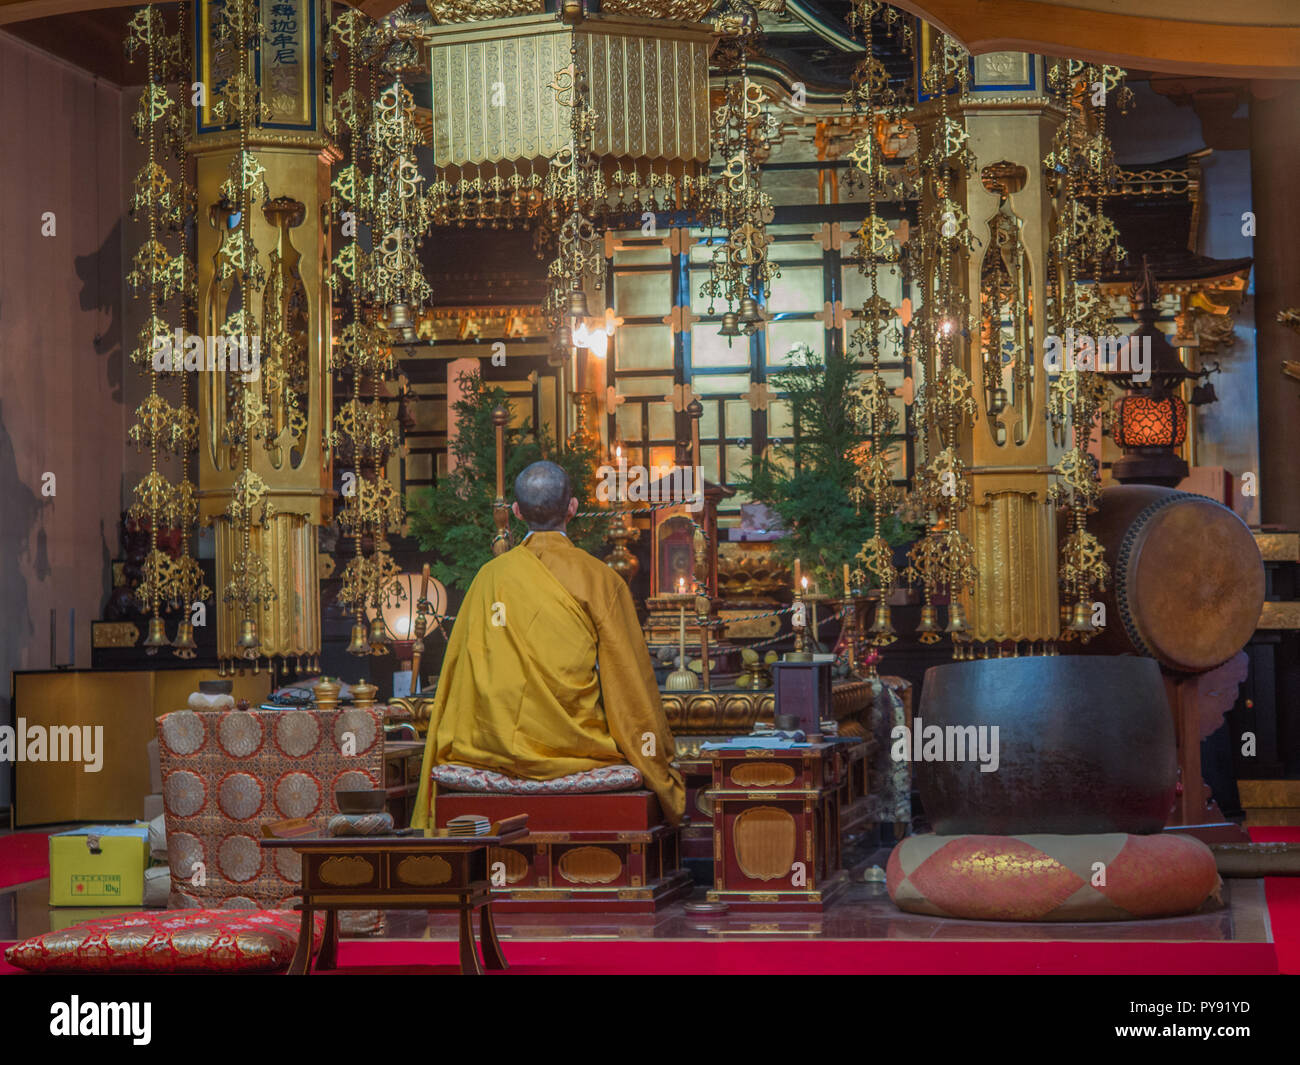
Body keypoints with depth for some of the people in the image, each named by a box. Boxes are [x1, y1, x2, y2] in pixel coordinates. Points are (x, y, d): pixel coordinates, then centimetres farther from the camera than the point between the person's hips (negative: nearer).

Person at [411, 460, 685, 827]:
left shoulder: (491, 577, 0)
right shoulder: (601, 580, -6)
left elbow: (458, 671, 6)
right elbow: (630, 678, -2)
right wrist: (660, 767, 9)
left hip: (495, 745, 3)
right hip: (577, 741, -3)